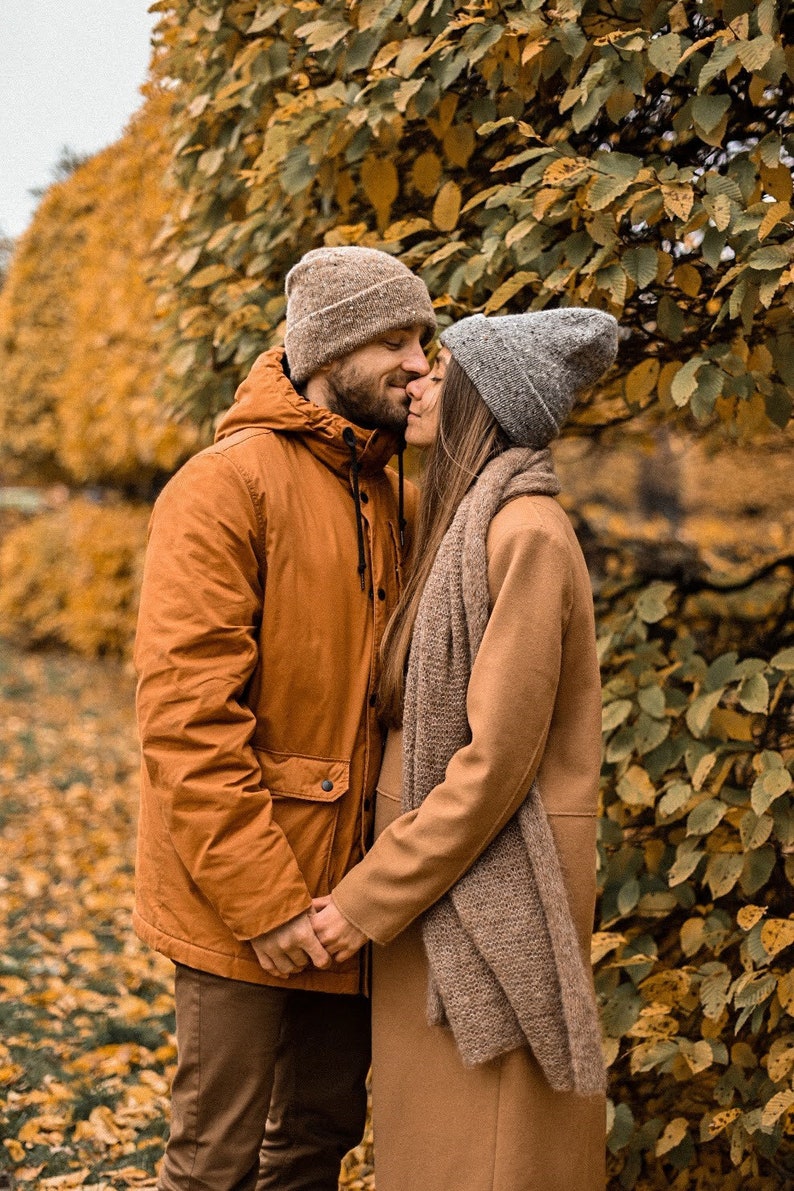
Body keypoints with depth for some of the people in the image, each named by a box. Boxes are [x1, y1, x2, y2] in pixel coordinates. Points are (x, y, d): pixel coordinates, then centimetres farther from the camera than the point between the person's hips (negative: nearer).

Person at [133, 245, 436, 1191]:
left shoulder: (384, 495, 13)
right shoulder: (225, 485, -13)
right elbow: (185, 716, -19)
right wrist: (263, 901, -21)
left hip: (344, 890, 8)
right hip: (243, 900, -8)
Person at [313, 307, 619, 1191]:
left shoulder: (526, 534, -18)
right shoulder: (464, 523, 12)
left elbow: (497, 756, -21)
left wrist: (370, 898, -16)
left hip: (494, 881, -9)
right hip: (446, 872, 9)